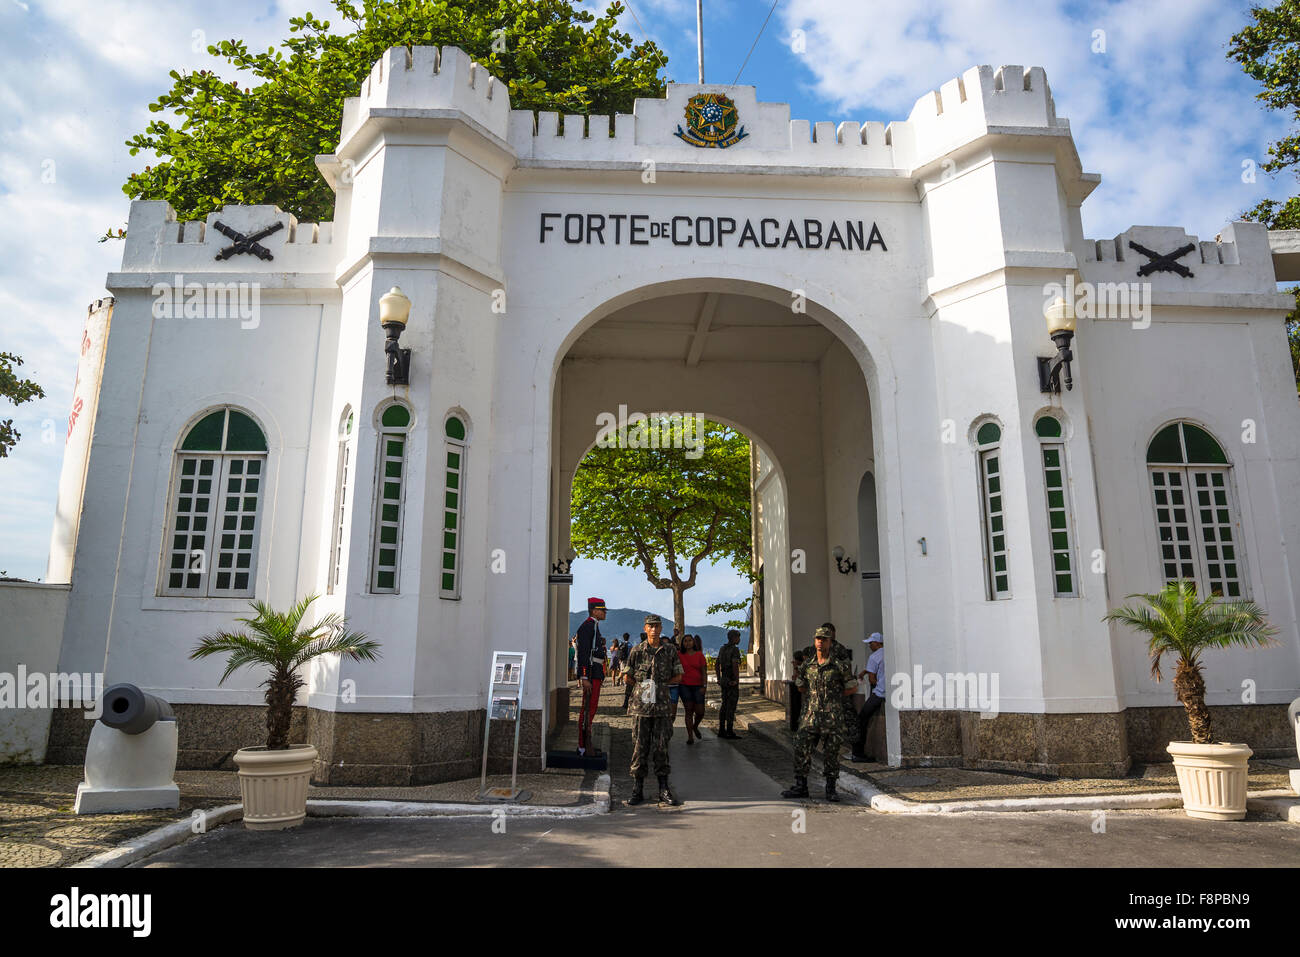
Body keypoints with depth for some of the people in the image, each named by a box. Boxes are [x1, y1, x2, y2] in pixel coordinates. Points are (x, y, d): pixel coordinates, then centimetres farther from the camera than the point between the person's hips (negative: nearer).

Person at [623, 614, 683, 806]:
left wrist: (659, 685, 2)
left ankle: (664, 790, 11)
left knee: (661, 747, 3)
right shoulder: (637, 651, 1)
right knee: (640, 747, 2)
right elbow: (628, 677, 9)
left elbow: (678, 676, 10)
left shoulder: (670, 651, 4)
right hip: (640, 705, -1)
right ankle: (637, 790, 10)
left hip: (662, 705, 1)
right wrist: (643, 687, 3)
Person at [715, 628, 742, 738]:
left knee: (724, 706, 13)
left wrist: (719, 679, 19)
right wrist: (737, 680, -19)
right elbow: (735, 665, -26)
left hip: (724, 681, 8)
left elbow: (716, 665, 17)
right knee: (731, 707, -4)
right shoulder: (735, 649, -13)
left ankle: (721, 730, 15)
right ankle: (730, 732, -3)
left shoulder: (722, 649, 13)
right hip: (732, 682, -8)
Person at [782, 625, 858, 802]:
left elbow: (853, 687, 6)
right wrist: (797, 678, 4)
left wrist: (835, 697, 3)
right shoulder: (807, 665, 8)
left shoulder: (840, 666, -3)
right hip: (810, 714, 3)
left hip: (832, 716, -3)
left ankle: (831, 789, 16)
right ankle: (801, 787, 10)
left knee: (831, 752, 2)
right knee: (801, 748, -1)